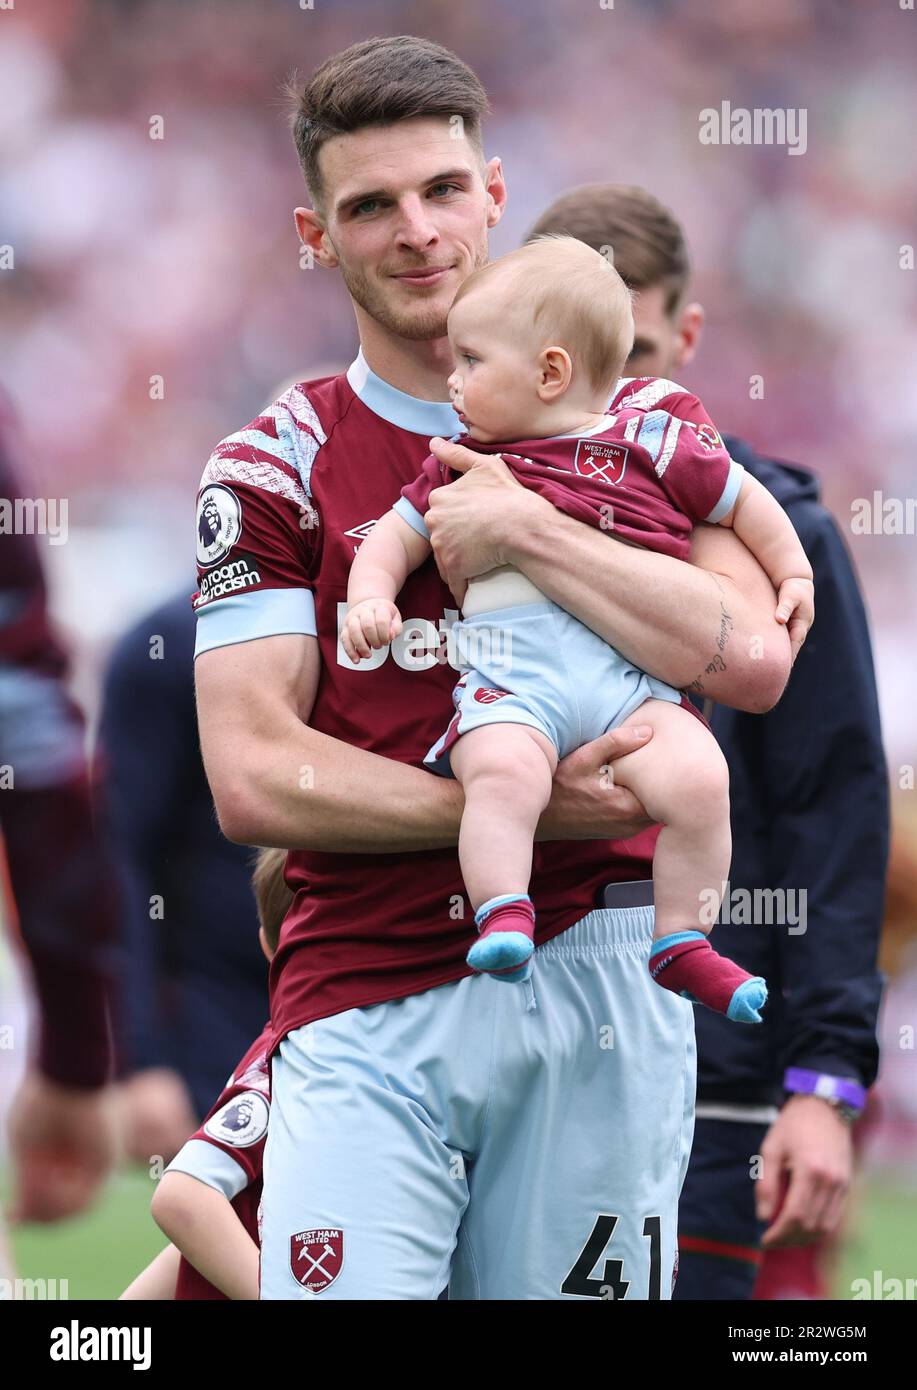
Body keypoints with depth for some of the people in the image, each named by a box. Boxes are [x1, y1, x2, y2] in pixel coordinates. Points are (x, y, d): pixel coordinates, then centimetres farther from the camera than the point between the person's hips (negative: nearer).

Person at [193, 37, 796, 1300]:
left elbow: (752, 660, -6)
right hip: (367, 1006, -1)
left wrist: (524, 530, -11)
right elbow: (252, 779, -4)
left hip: (595, 987, 1)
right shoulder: (275, 469, 7)